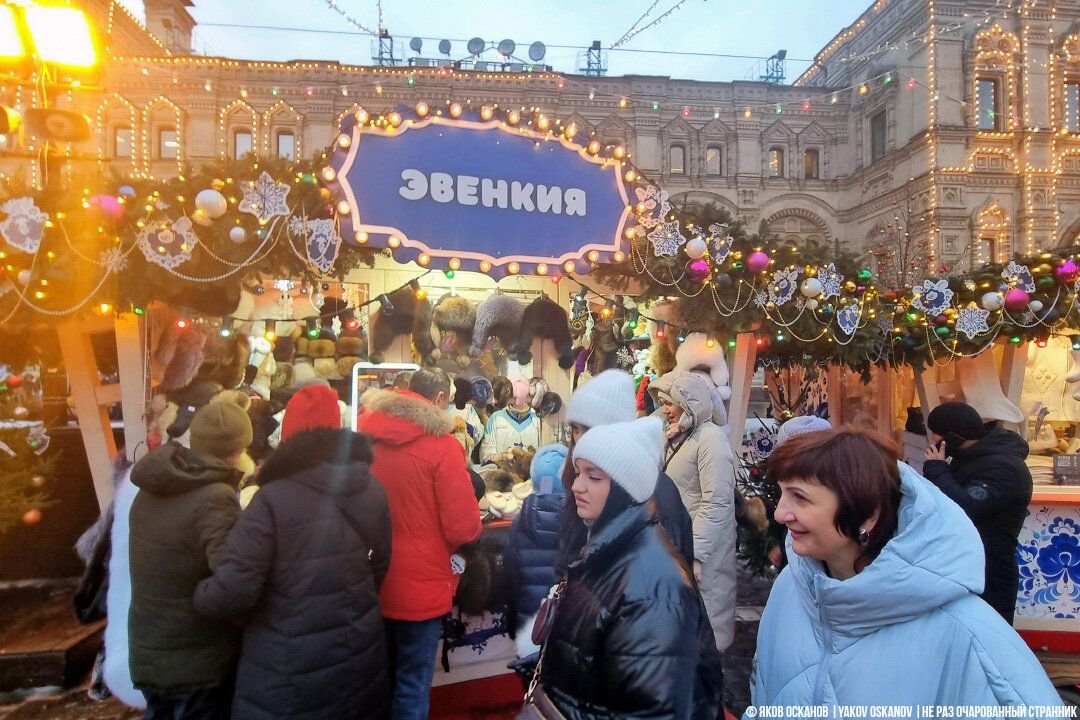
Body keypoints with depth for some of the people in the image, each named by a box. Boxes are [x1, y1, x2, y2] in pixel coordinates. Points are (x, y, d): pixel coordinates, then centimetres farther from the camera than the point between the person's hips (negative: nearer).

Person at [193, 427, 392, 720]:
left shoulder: (274, 499, -20)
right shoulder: (373, 492, -5)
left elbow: (231, 590, -22)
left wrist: (201, 594, 0)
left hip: (289, 672, -4)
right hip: (360, 655, 4)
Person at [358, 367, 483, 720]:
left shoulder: (363, 433, -3)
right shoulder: (442, 445, -18)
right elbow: (463, 528, -17)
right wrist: (475, 526, 5)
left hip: (368, 584, 5)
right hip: (420, 585, -5)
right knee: (412, 685, 11)